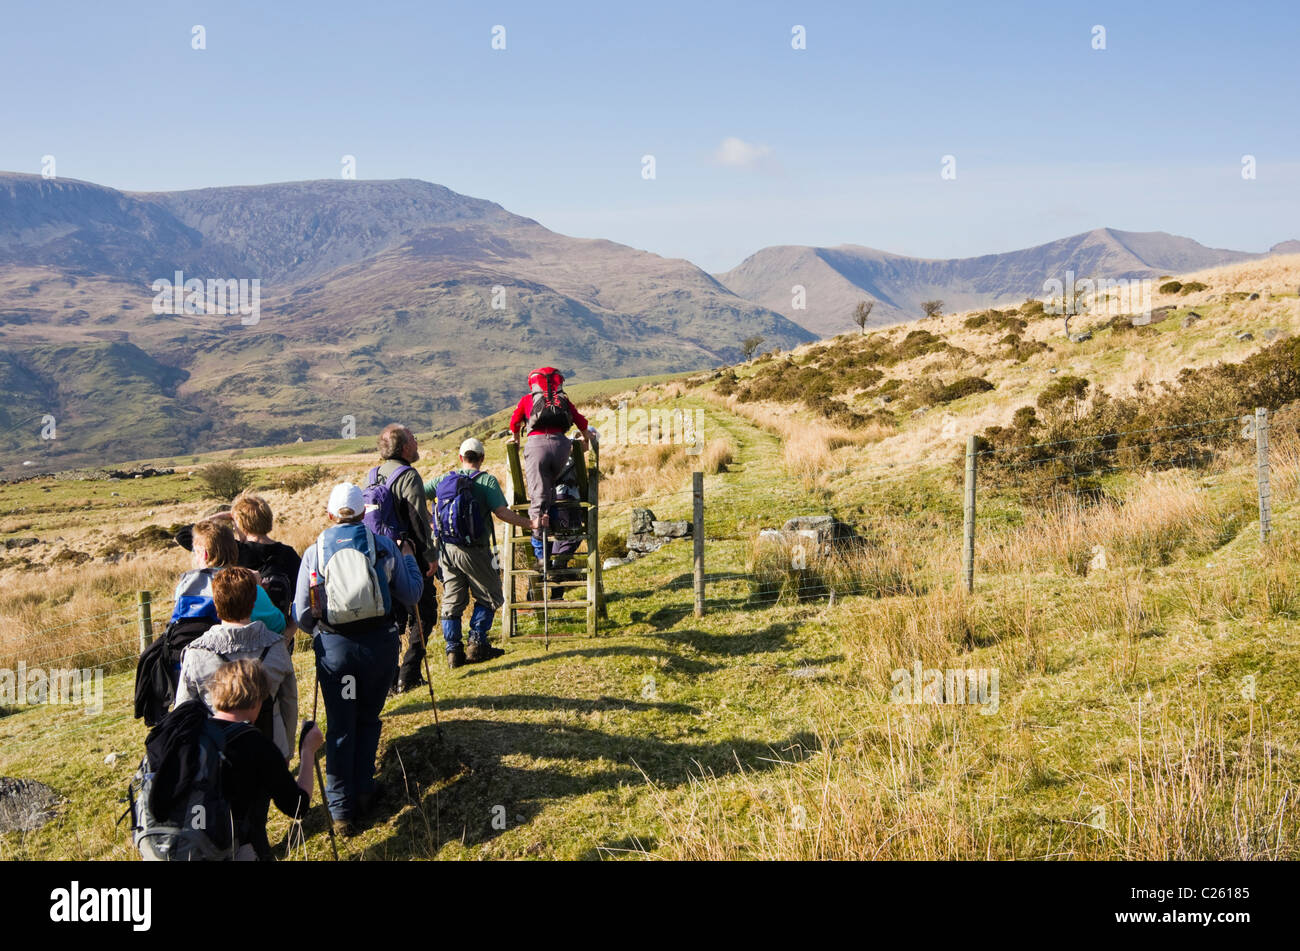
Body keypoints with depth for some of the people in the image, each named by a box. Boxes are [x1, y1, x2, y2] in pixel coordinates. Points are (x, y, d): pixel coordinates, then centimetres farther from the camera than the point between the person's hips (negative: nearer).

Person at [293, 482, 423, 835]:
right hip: (380, 643, 0)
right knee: (368, 719, 19)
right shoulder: (383, 545, -3)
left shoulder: (314, 553, -2)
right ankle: (363, 792, 24)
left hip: (334, 647, 0)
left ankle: (341, 809, 10)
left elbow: (301, 613, 0)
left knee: (341, 727, 9)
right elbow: (411, 596, 2)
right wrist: (408, 558, 18)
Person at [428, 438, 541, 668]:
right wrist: (531, 523, -15)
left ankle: (453, 650, 10)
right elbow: (501, 512, -17)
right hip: (474, 551, -5)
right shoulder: (487, 480, -5)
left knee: (451, 601, 12)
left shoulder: (444, 479, 9)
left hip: (446, 549, 5)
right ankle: (476, 643, 4)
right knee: (490, 597, 10)